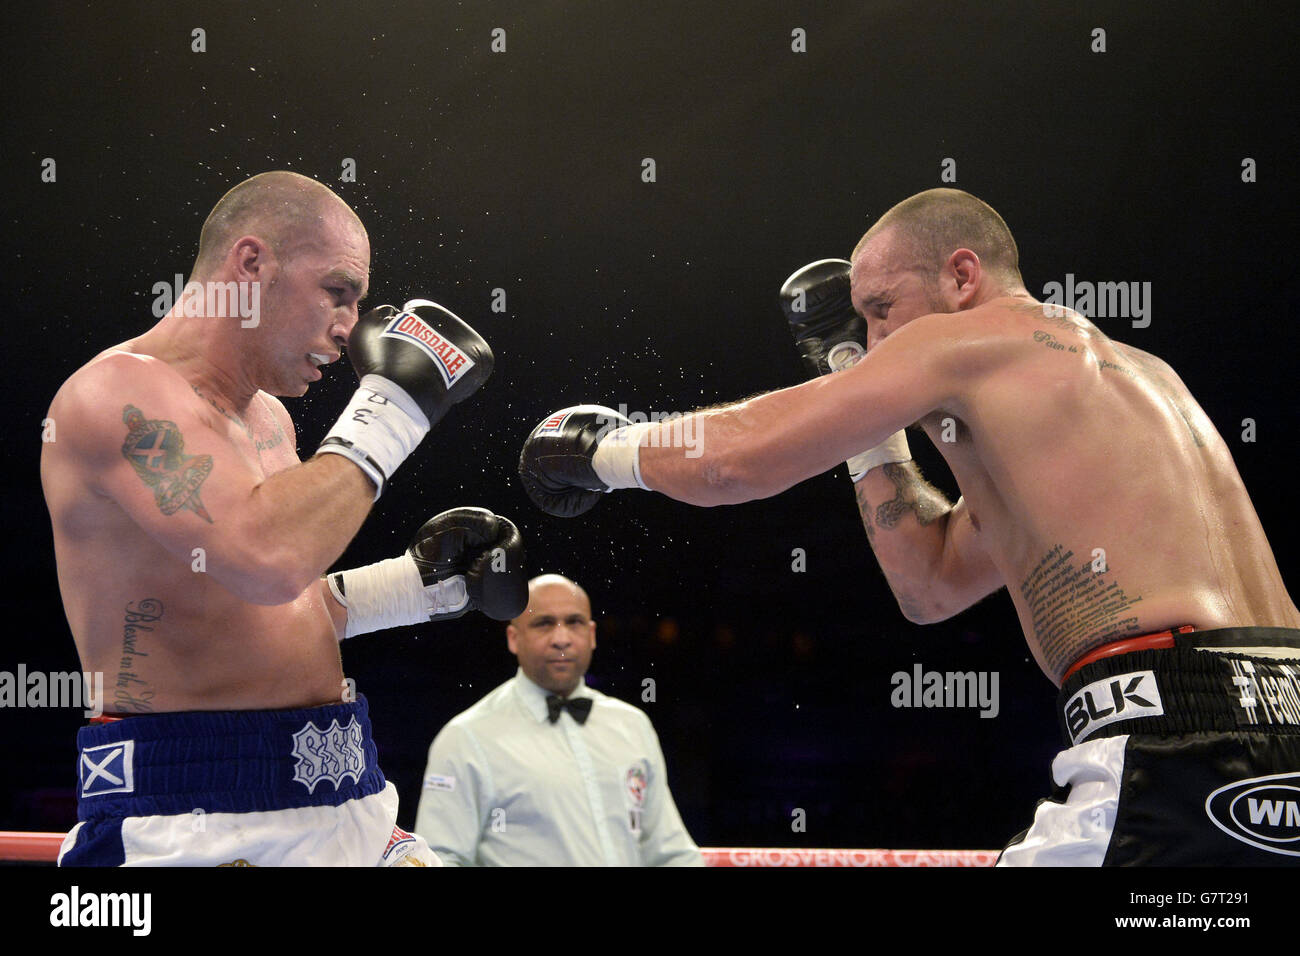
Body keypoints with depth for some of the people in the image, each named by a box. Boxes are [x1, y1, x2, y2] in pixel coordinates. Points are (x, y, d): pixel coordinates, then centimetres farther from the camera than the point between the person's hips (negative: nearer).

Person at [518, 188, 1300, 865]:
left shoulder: (981, 334, 2)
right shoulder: (1126, 375, 29)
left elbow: (736, 459, 1)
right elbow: (933, 584, 33)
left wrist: (603, 448, 20)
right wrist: (866, 404, 32)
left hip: (1174, 736, -9)